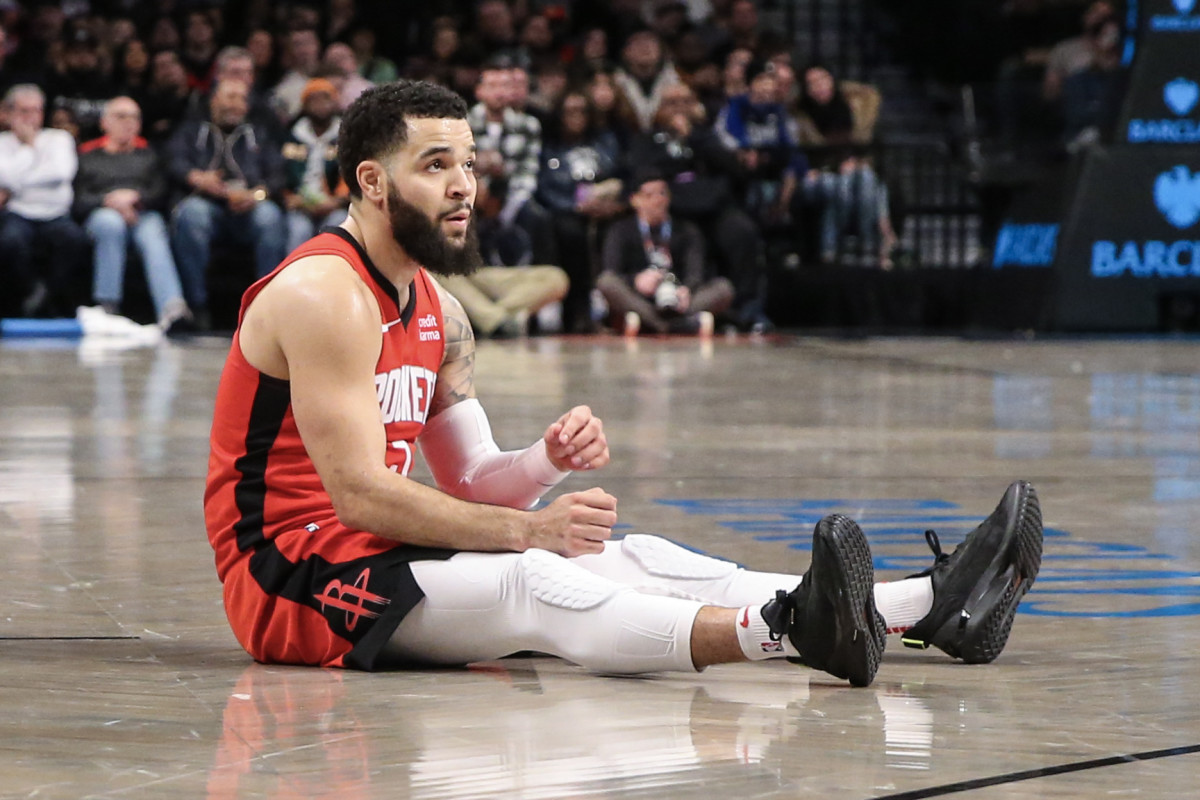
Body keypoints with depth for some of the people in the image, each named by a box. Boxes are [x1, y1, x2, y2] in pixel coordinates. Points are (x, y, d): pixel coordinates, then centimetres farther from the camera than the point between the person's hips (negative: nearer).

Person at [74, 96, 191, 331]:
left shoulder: (148, 154, 27)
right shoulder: (88, 155, 21)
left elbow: (160, 195, 12)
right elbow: (78, 203, 7)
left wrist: (134, 197, -9)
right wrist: (110, 201, -12)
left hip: (143, 214, 1)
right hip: (100, 214, -1)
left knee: (153, 234, -35)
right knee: (111, 223, -38)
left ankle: (171, 307, -59)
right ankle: (107, 306, -41)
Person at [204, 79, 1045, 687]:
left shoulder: (438, 313, 14)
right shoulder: (323, 295, -16)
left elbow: (472, 488, 11)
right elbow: (359, 492, -23)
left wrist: (549, 463, -11)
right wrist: (528, 530, -21)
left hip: (373, 550, 9)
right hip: (293, 578, -9)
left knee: (635, 559, -6)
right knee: (531, 585, -33)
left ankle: (928, 606, -15)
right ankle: (787, 630, -57)